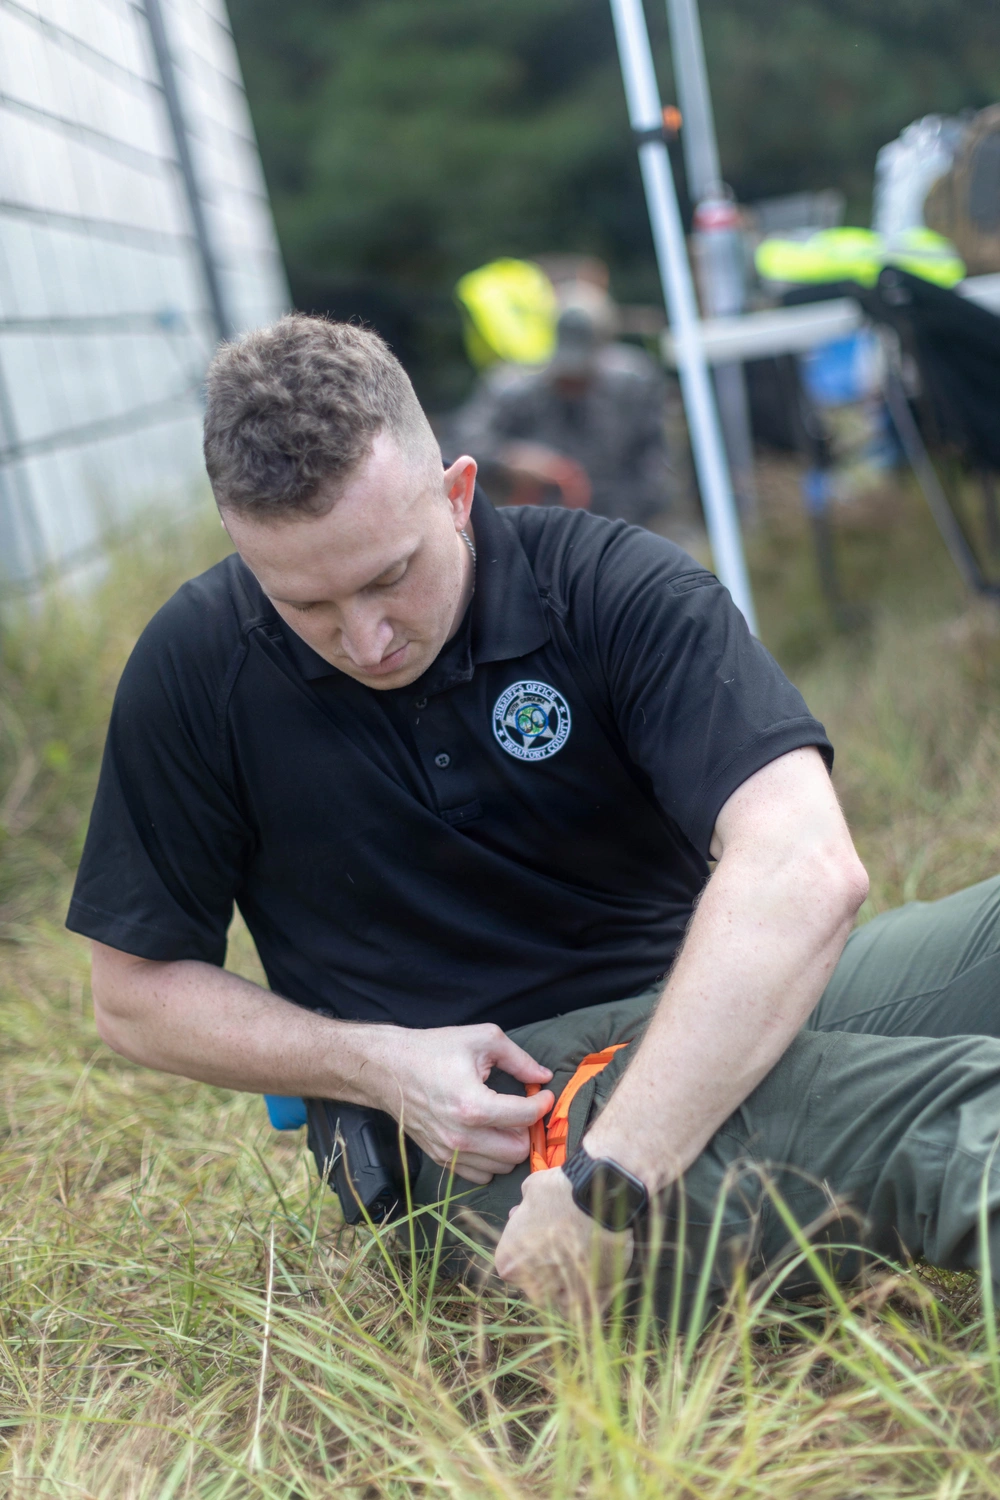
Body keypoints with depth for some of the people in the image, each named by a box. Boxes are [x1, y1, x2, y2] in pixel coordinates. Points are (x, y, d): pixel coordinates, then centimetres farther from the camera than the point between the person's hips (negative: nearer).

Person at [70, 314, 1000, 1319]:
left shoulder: (615, 588, -11)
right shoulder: (194, 669, -4)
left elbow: (806, 871, -26)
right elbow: (134, 995, 5)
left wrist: (609, 1176, -36)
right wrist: (378, 1066, -12)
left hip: (742, 1004, 3)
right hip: (483, 1107, -2)